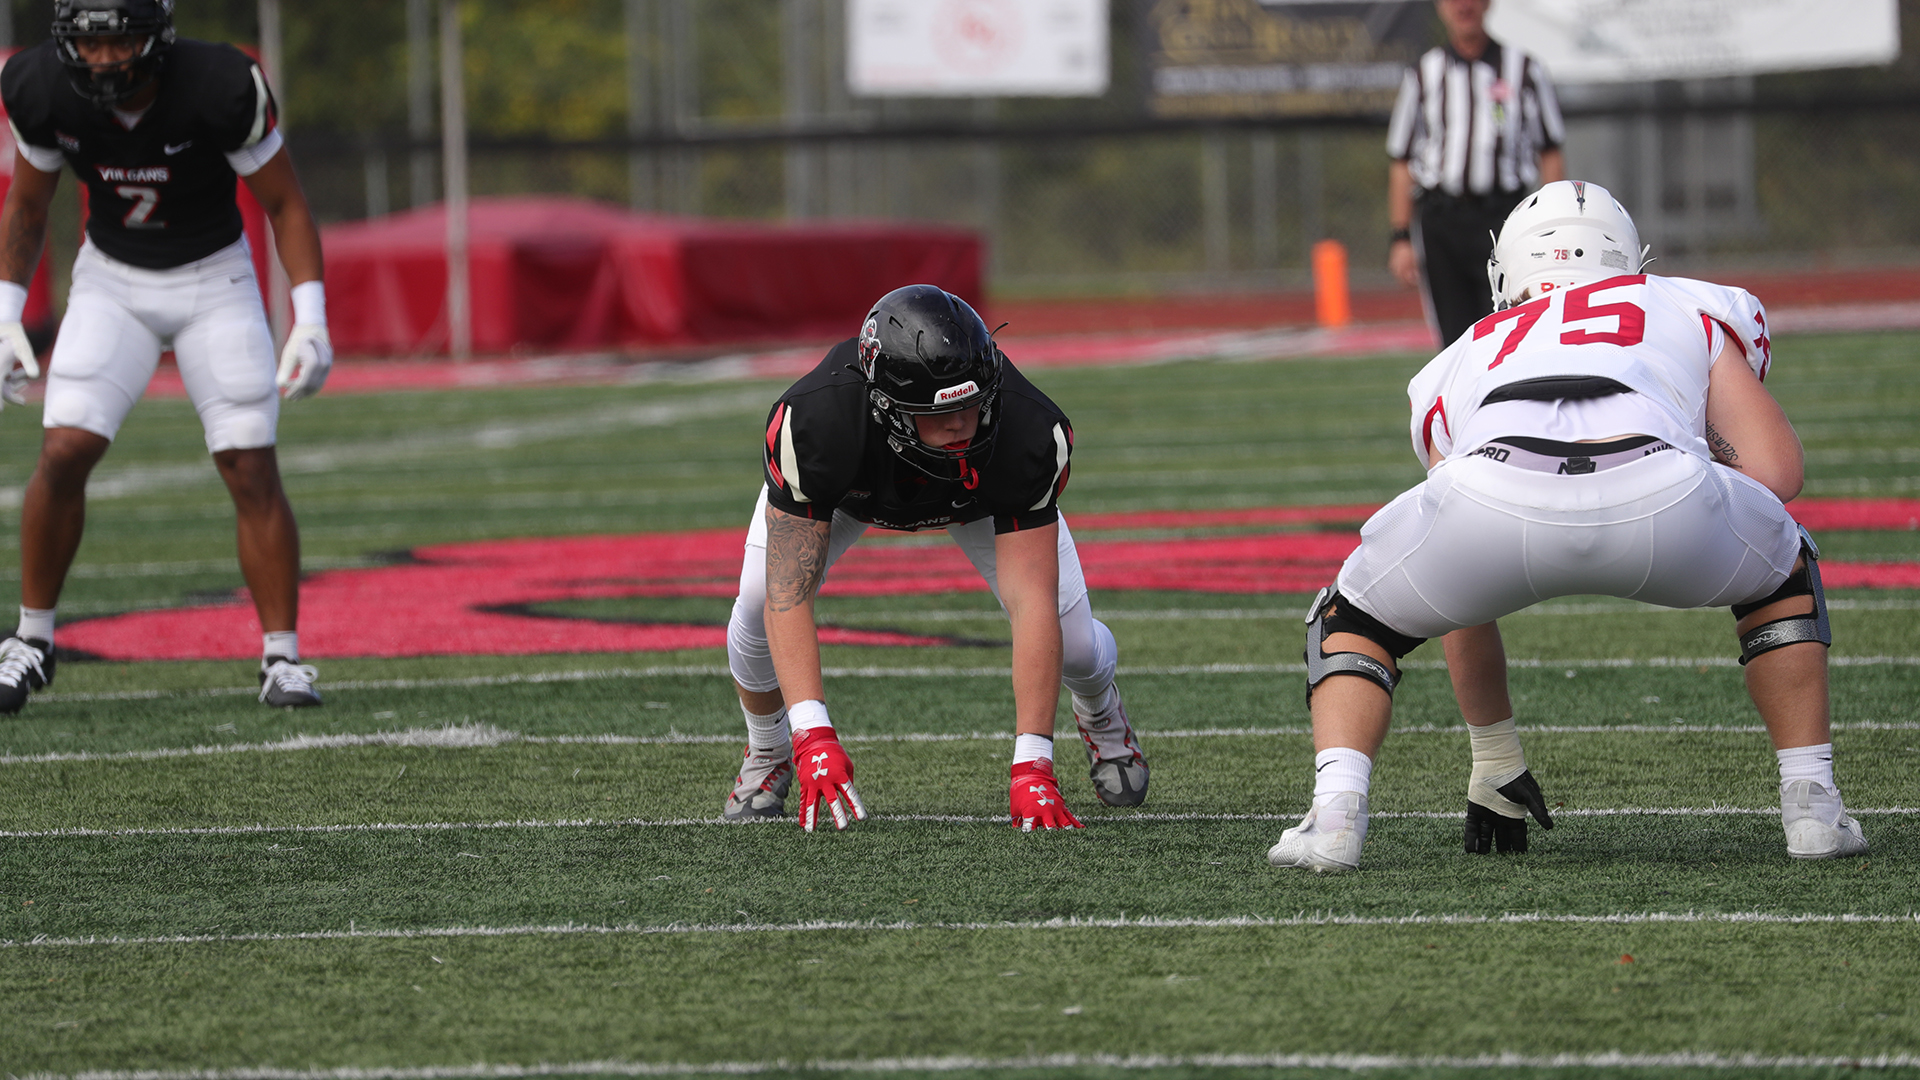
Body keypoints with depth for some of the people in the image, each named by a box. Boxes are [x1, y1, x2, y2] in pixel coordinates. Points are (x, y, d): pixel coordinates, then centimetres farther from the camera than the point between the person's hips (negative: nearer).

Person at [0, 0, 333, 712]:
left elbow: (284, 203, -13)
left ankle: (282, 660, 0)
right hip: (111, 281, 2)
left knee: (252, 469, -10)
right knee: (63, 455, -13)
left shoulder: (219, 90, -27)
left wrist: (311, 320, -20)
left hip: (215, 281, -2)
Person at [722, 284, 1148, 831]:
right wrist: (814, 735, -58)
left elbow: (1032, 605, -45)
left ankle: (1099, 711, 32)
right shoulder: (816, 422, -47)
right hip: (849, 487, 0)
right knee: (759, 603, -21)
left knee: (1073, 641, -9)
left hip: (987, 492, 0)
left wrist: (1031, 766, -52)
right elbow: (789, 595, -46)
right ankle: (768, 754, 13)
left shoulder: (1029, 435, -44)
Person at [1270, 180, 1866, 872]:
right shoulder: (1697, 312, 39)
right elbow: (1775, 472, 23)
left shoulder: (1463, 358, 43)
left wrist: (1494, 761, 58)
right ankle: (1811, 807, 27)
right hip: (1657, 492, 0)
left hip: (1495, 484, 1)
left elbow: (1462, 608, 49)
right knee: (1780, 575, 35)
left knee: (1356, 618, 31)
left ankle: (1335, 814, 8)